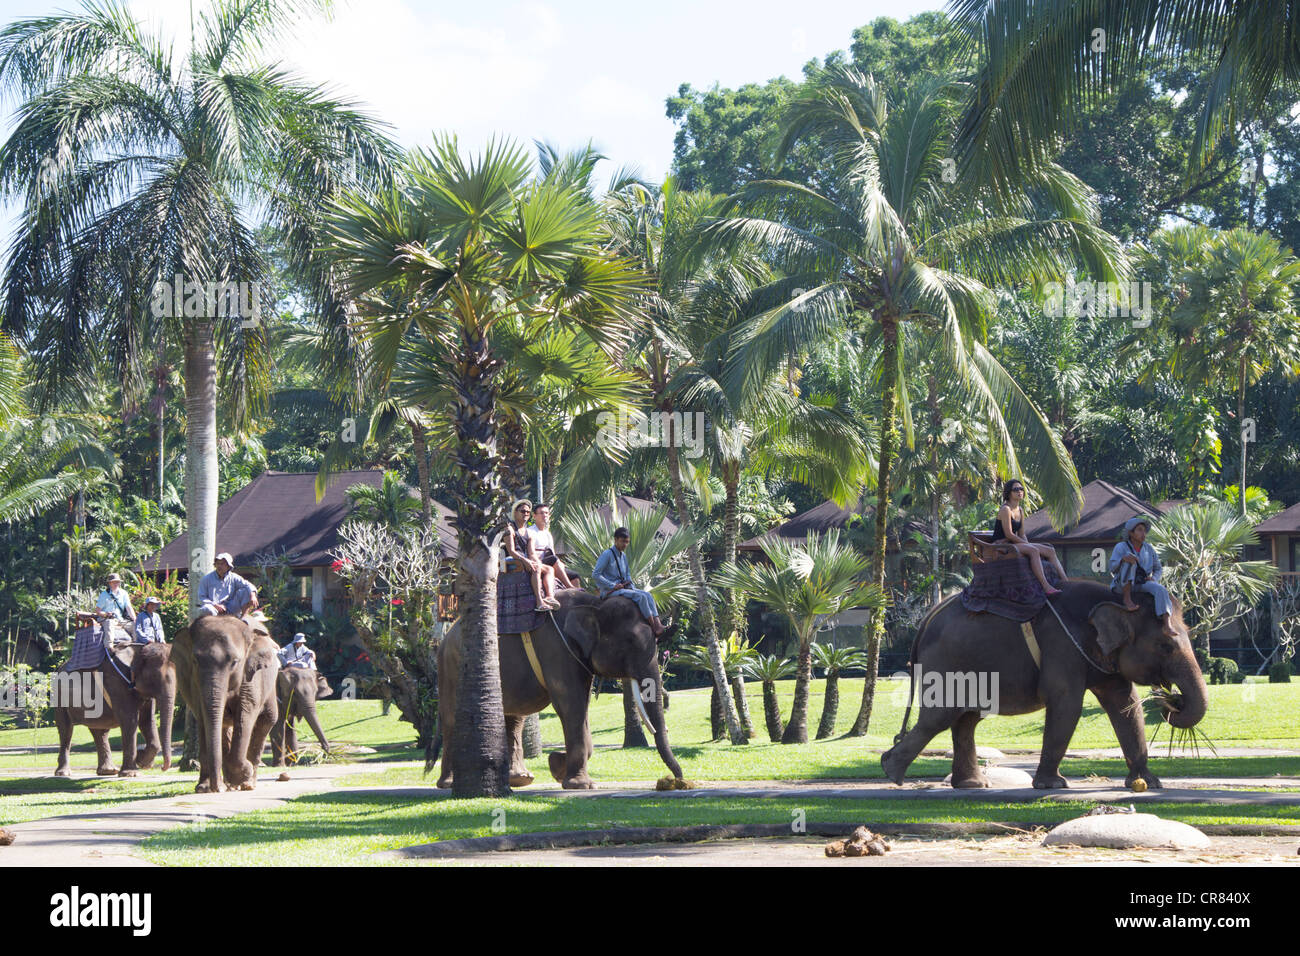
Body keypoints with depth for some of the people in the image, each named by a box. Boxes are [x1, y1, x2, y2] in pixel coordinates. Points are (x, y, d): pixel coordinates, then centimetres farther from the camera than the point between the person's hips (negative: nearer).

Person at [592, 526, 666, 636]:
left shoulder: (623, 556, 17)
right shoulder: (607, 554, -8)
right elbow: (595, 574, -14)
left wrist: (631, 585, 6)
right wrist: (612, 585, -17)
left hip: (623, 588, 8)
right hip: (610, 590, -8)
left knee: (648, 595, -13)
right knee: (641, 596, -25)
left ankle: (658, 624, -28)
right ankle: (653, 627, -23)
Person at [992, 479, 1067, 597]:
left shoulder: (1020, 510, 16)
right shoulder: (1006, 509, -12)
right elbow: (1009, 534, -17)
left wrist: (1028, 544, -3)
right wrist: (1028, 544, -13)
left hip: (1014, 544, 9)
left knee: (1050, 551, -3)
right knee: (1033, 550, -34)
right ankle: (1046, 588, -43)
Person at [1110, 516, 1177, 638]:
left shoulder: (1149, 549, 8)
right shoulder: (1121, 547, -4)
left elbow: (1158, 569, 15)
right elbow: (1113, 568, -16)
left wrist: (1153, 579, -8)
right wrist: (1123, 559, -36)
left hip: (1142, 584, 4)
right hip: (1123, 586, -4)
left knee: (1160, 590, -28)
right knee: (1130, 560, -29)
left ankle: (1167, 625, -42)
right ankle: (1127, 599, -29)